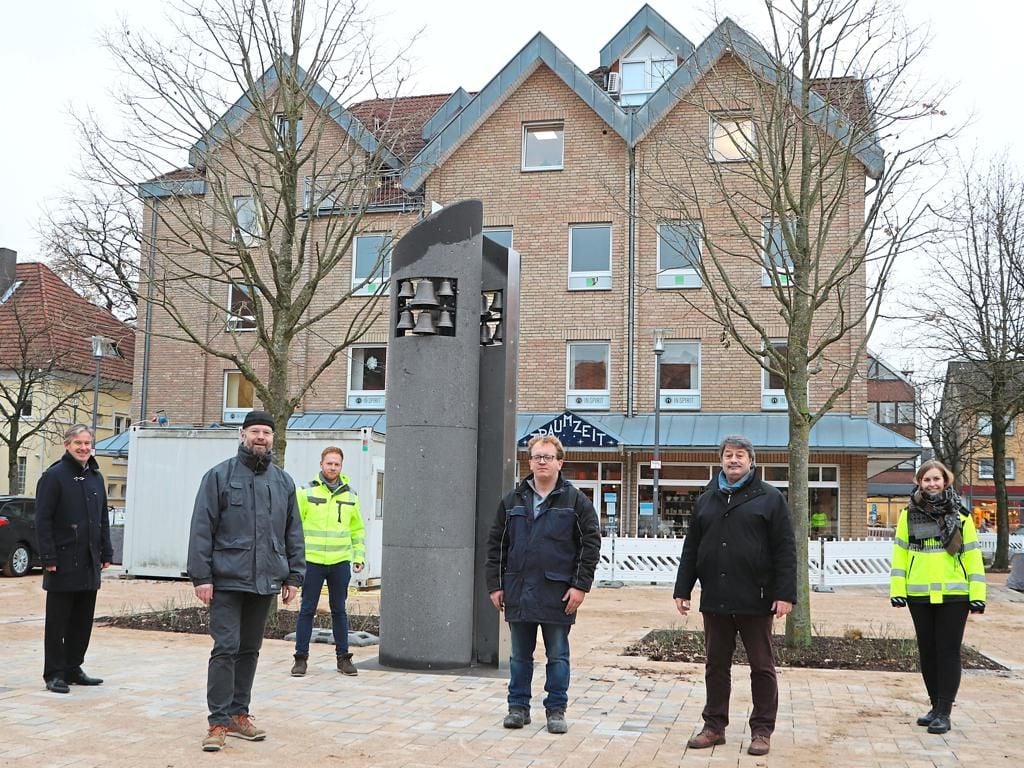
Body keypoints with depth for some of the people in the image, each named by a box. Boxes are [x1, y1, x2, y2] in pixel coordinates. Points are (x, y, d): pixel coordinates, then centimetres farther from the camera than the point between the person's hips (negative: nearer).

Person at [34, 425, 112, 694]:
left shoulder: (96, 477, 13)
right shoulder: (54, 476, -7)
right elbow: (43, 520, -11)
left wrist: (106, 553, 12)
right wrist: (49, 557, -16)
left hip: (90, 564, 6)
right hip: (63, 564, -6)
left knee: (83, 621, 11)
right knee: (58, 622, 2)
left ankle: (73, 669, 21)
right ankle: (54, 674, 10)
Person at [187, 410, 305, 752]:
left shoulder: (284, 482, 10)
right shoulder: (219, 476, -2)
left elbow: (294, 533, 12)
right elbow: (201, 529, -5)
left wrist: (294, 576, 7)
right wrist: (201, 576, -10)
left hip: (265, 582, 4)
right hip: (227, 581, -4)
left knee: (250, 650, 12)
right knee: (226, 649, -7)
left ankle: (239, 715, 23)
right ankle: (219, 722, 1)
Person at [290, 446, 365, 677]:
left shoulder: (350, 496, 8)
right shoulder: (307, 492, -1)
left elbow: (357, 529, 16)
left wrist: (359, 556, 10)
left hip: (340, 562, 2)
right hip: (312, 561, -2)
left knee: (339, 610, 10)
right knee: (307, 610, 2)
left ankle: (343, 657, 18)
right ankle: (301, 657, 11)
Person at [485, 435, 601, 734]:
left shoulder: (575, 501, -1)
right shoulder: (513, 500, 7)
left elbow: (591, 543, -3)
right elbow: (496, 544, 10)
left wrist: (580, 586, -9)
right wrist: (495, 584, 4)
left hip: (558, 594, -2)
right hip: (518, 592, 3)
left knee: (558, 656, 7)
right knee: (520, 656, 12)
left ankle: (556, 709, 18)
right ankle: (518, 706, 23)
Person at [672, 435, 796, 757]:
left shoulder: (769, 498, 0)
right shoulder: (707, 499, 12)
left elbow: (785, 550, -5)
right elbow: (691, 549, 14)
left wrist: (785, 593, -12)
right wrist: (682, 589, 10)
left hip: (755, 600, -4)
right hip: (715, 599, 4)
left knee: (762, 667, 5)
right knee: (716, 666, 11)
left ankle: (762, 730, 15)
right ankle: (714, 726, 21)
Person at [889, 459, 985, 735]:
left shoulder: (960, 516, 0)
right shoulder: (909, 515, 4)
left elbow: (973, 556, 0)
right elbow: (900, 554, 5)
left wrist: (977, 594, -5)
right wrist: (897, 590, -1)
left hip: (953, 595, -2)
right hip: (919, 596, 2)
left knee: (948, 651, 0)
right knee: (927, 651, 11)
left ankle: (944, 712, 5)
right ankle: (936, 705, 23)